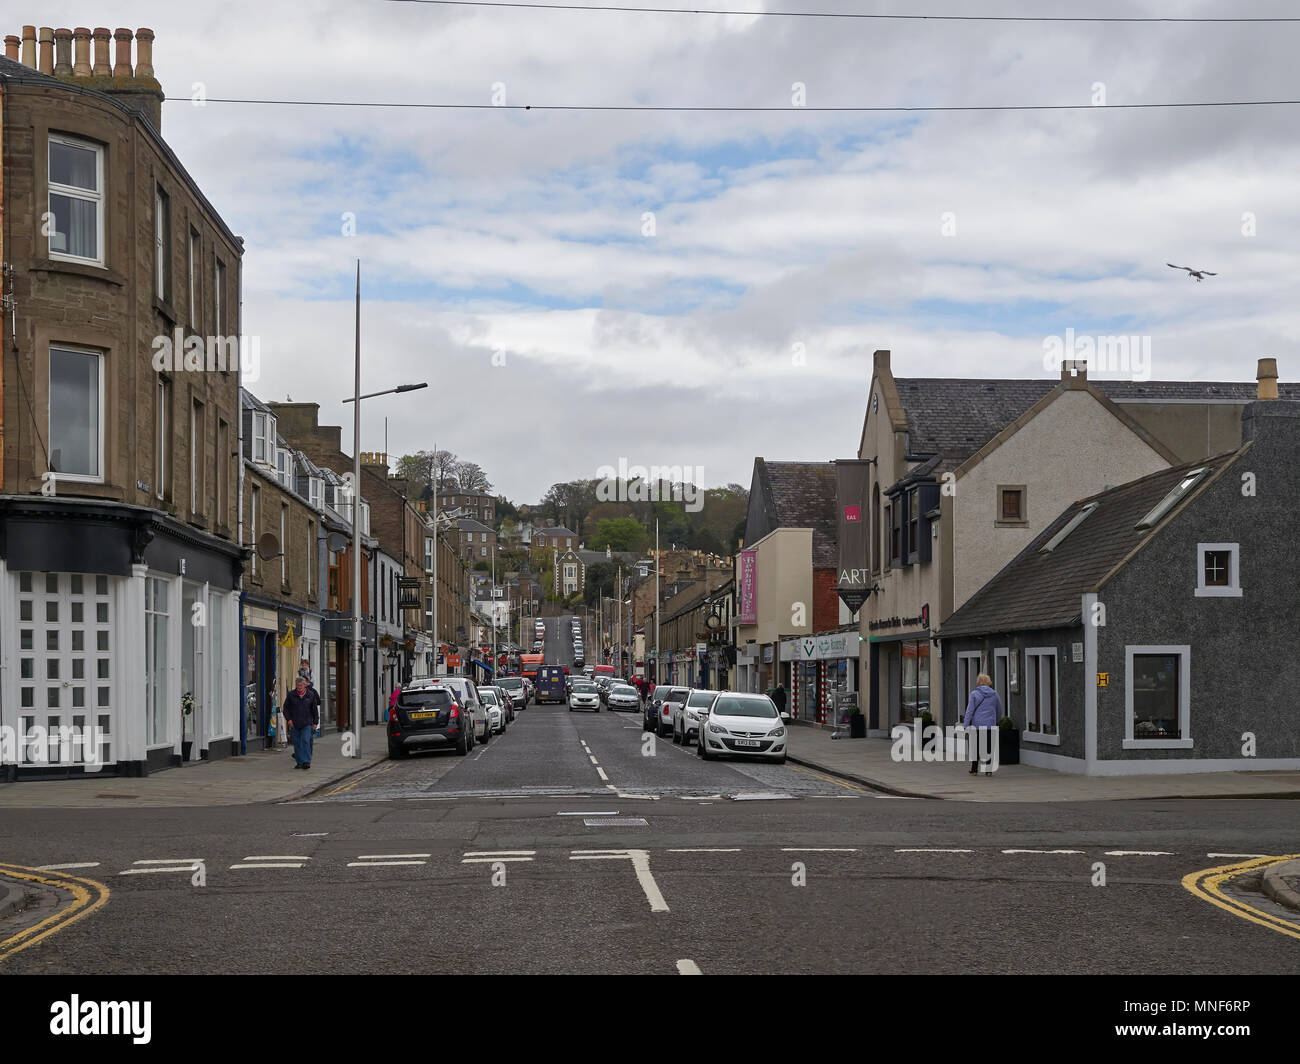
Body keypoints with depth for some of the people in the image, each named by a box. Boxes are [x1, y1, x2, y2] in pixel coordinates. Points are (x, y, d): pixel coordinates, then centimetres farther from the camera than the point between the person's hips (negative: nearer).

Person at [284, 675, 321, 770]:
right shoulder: (291, 695, 1)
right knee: (297, 743, 4)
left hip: (307, 723, -1)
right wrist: (288, 719, -5)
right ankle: (299, 762, 11)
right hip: (294, 723, 1)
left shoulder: (311, 694, 1)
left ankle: (306, 762, -12)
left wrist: (315, 722, 4)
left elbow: (315, 709, 7)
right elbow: (286, 708, 7)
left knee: (306, 741, -13)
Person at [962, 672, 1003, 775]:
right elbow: (999, 710, 14)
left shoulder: (974, 694, -4)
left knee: (975, 748, 8)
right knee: (989, 748, 6)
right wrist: (996, 721, 31)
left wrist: (966, 724, -3)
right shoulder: (994, 694, 4)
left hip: (977, 725, -1)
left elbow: (970, 710, -7)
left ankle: (974, 770, 9)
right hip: (990, 725, 1)